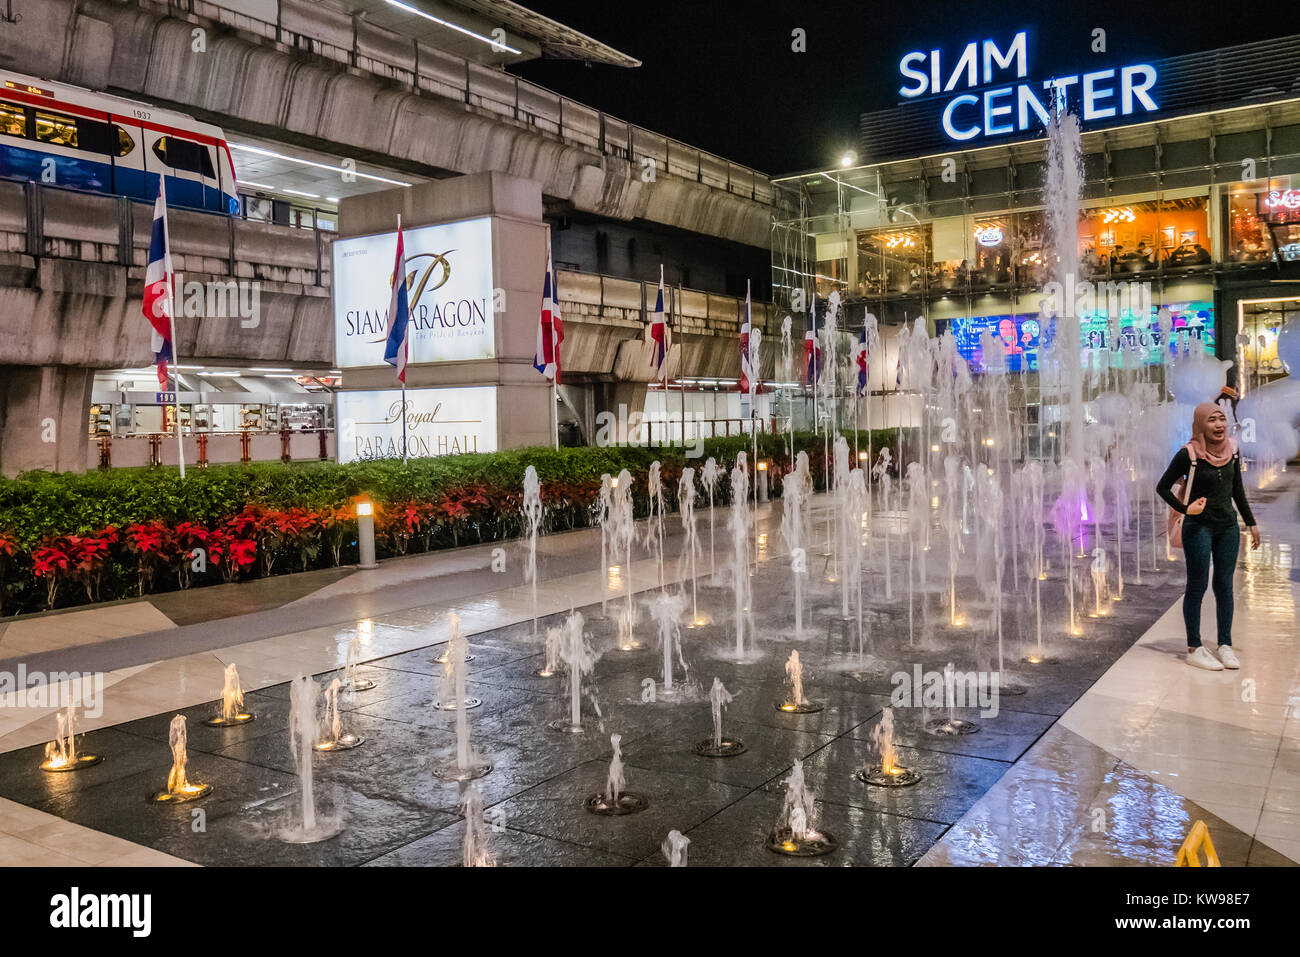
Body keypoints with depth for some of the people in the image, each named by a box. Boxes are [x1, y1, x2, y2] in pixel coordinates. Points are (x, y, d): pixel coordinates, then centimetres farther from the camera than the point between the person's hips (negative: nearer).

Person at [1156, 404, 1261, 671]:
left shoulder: (1232, 449, 4)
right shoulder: (1189, 454, -12)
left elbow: (1237, 490, 14)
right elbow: (1162, 487, -7)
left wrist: (1251, 523, 14)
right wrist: (1184, 509, -17)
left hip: (1228, 526, 5)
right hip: (1199, 527, -5)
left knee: (1224, 585, 9)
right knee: (1197, 586, -1)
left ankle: (1225, 644, 19)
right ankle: (1194, 649, 6)